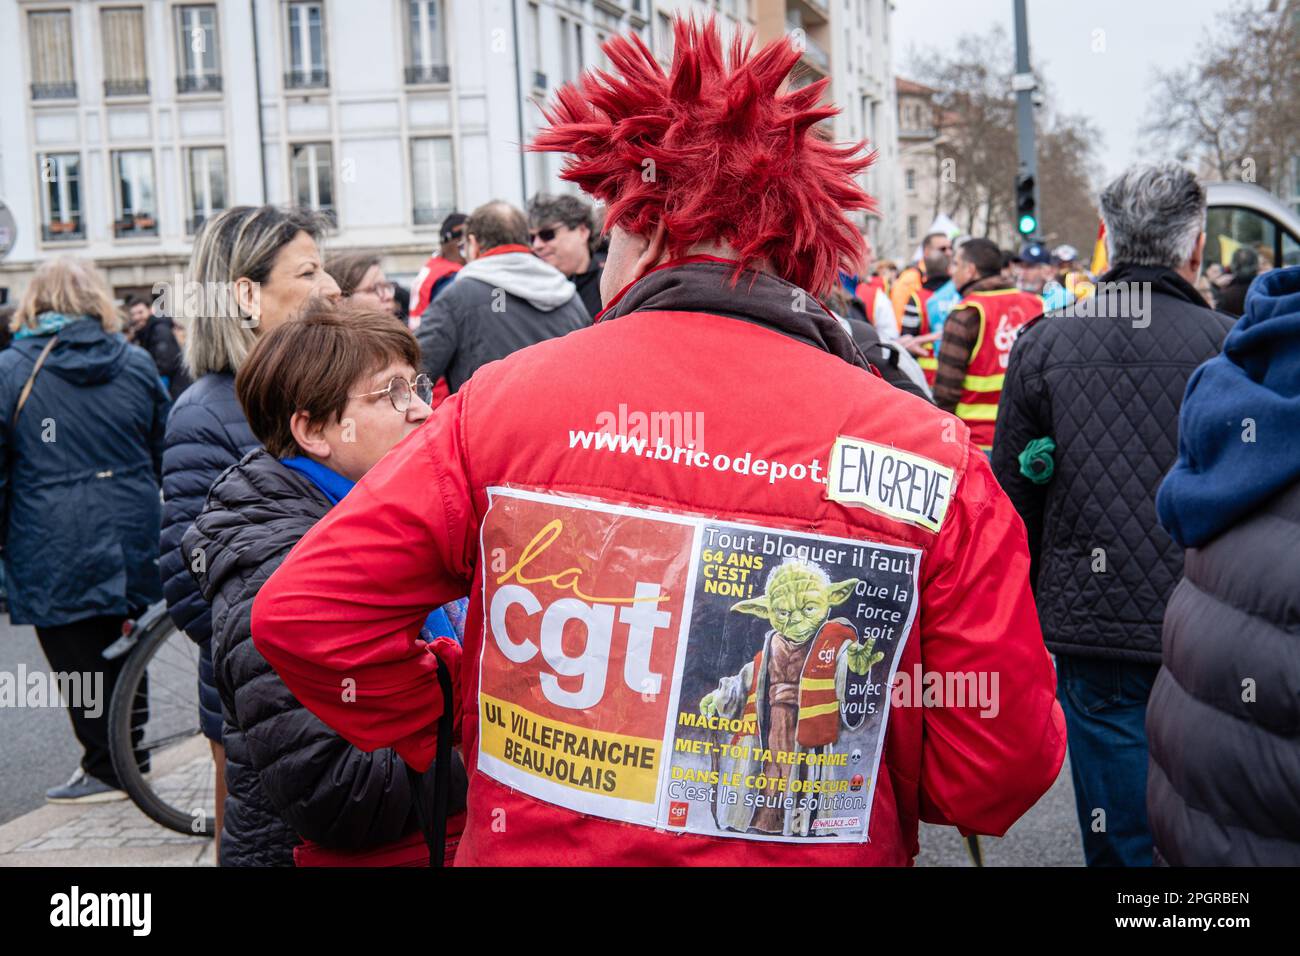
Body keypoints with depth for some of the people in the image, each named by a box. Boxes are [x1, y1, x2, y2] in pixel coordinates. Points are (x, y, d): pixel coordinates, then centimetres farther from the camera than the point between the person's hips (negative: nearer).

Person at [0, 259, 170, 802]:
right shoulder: (137, 364, 4)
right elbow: (164, 454, 11)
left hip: (55, 550, -4)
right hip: (132, 542, 4)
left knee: (79, 660, 7)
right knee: (122, 652, 16)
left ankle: (107, 771, 14)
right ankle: (130, 758, 26)